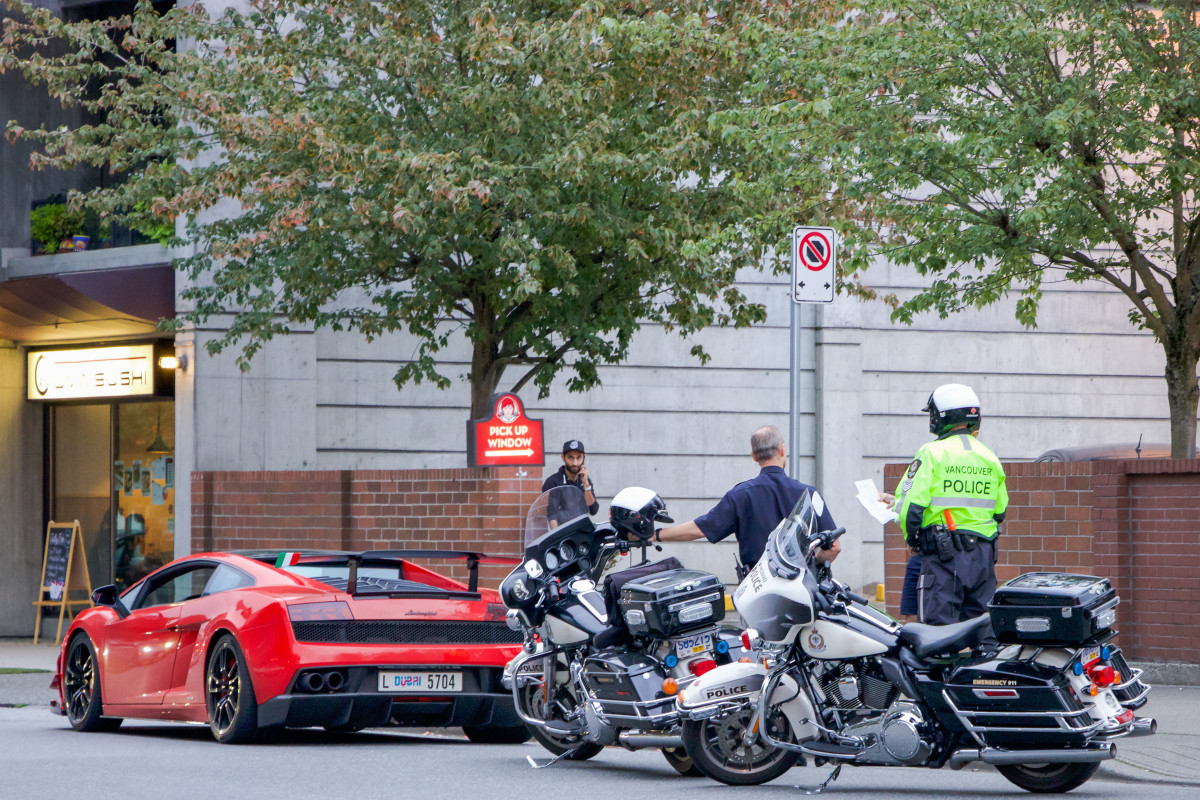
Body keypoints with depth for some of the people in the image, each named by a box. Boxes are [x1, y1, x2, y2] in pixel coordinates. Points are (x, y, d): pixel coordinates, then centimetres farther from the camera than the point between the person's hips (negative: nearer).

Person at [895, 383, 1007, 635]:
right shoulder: (990, 458, 12)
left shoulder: (932, 453, -6)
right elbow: (1000, 511, 17)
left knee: (939, 624, -6)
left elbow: (910, 504, -11)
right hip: (983, 554, 6)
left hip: (943, 552, -6)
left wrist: (911, 537, 6)